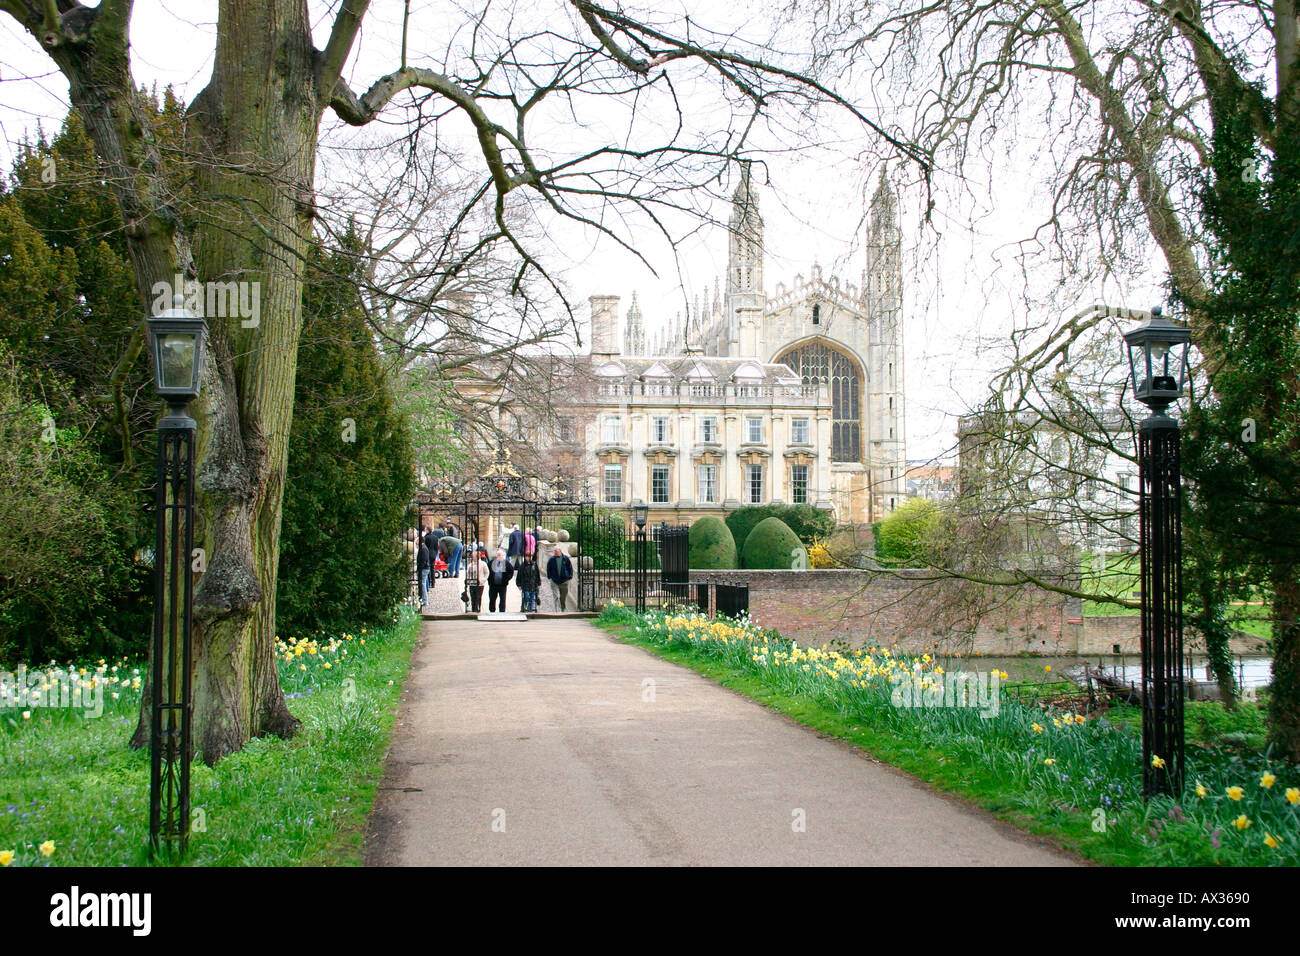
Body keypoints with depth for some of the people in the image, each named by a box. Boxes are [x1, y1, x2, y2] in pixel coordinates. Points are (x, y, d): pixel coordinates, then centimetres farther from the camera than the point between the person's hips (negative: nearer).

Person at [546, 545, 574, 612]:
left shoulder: (566, 558, -2)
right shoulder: (551, 560, -1)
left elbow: (570, 568, 7)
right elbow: (548, 569, 11)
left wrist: (570, 576, 1)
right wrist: (549, 577, 2)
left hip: (564, 581, 1)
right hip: (554, 581, -1)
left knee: (563, 597, 12)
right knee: (556, 597, -12)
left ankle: (563, 609, 31)